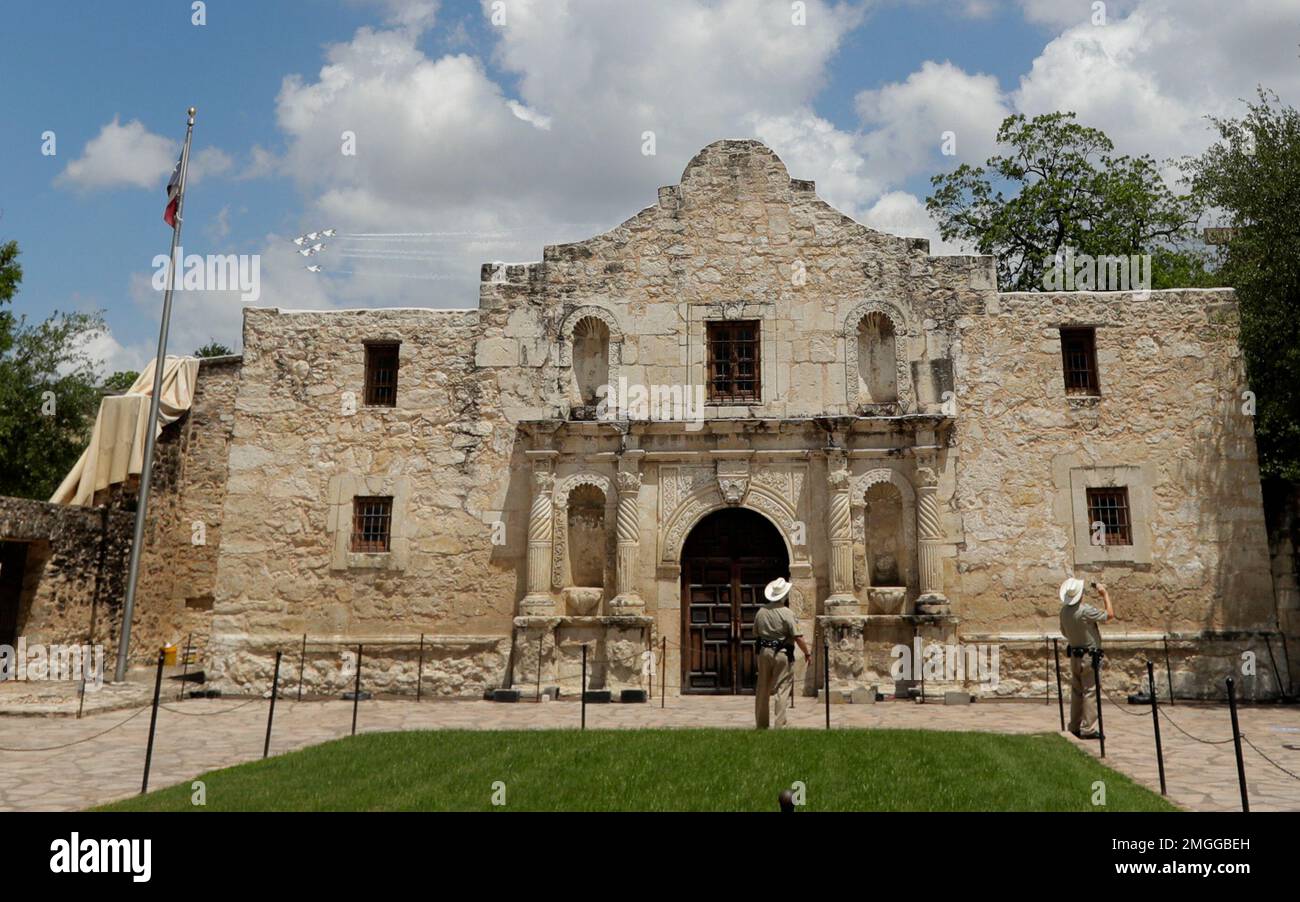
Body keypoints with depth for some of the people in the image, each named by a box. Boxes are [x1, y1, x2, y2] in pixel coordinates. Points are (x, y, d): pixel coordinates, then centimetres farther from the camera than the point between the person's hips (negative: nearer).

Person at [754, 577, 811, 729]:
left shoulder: (760, 612, 2)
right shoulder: (787, 613, -13)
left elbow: (755, 634, 10)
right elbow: (797, 637, -14)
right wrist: (807, 653, -1)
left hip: (763, 652, 5)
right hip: (782, 654, -5)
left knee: (762, 689, 13)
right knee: (782, 689, 1)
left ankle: (761, 724, 21)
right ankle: (780, 724, -1)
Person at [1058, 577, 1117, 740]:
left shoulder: (1064, 611, 1)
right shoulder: (1085, 611, -22)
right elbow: (1110, 614, -13)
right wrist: (1105, 594, -5)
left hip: (1074, 655, 7)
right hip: (1089, 656, -7)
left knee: (1076, 692, 14)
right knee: (1090, 692, -2)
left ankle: (1074, 727, 19)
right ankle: (1088, 729, -2)